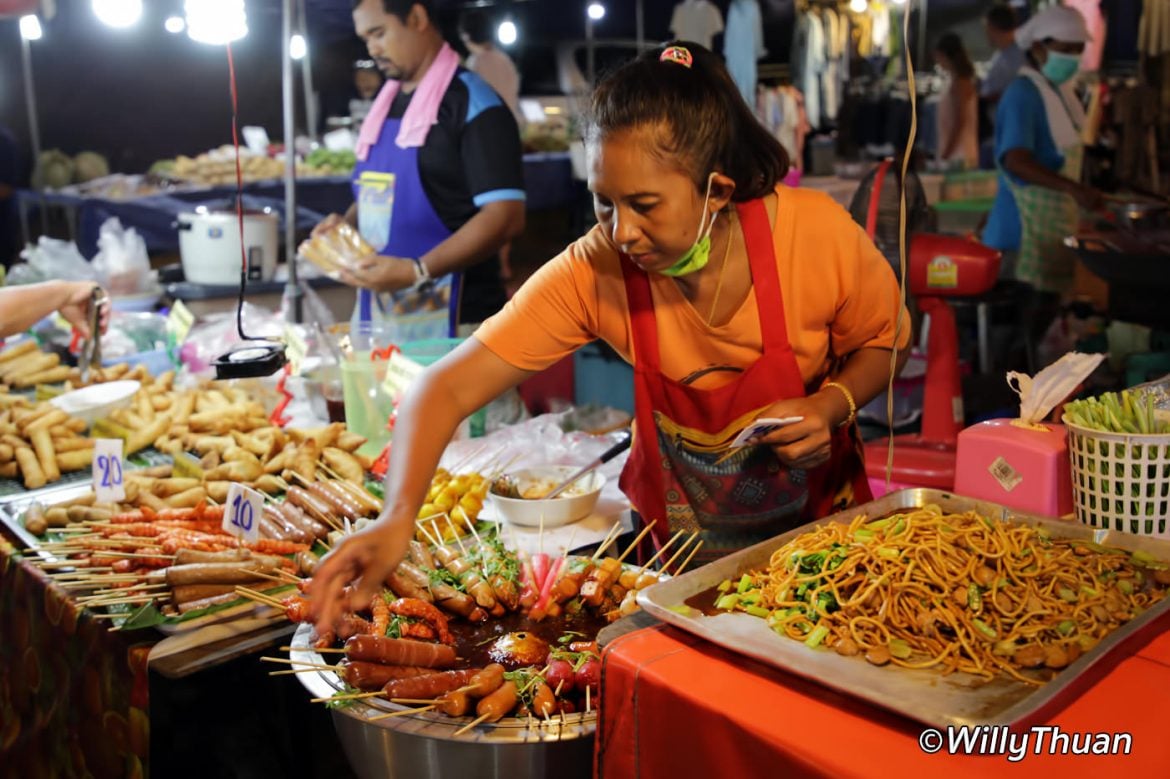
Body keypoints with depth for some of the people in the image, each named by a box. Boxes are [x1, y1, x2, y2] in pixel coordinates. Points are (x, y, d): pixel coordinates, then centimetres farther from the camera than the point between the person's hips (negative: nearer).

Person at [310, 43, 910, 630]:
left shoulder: (816, 234, -25)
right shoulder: (594, 271, -26)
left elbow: (884, 340, -5)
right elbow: (447, 389, -29)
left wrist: (832, 405, -26)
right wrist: (398, 517, -45)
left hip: (821, 518, 1)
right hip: (677, 534, 0)